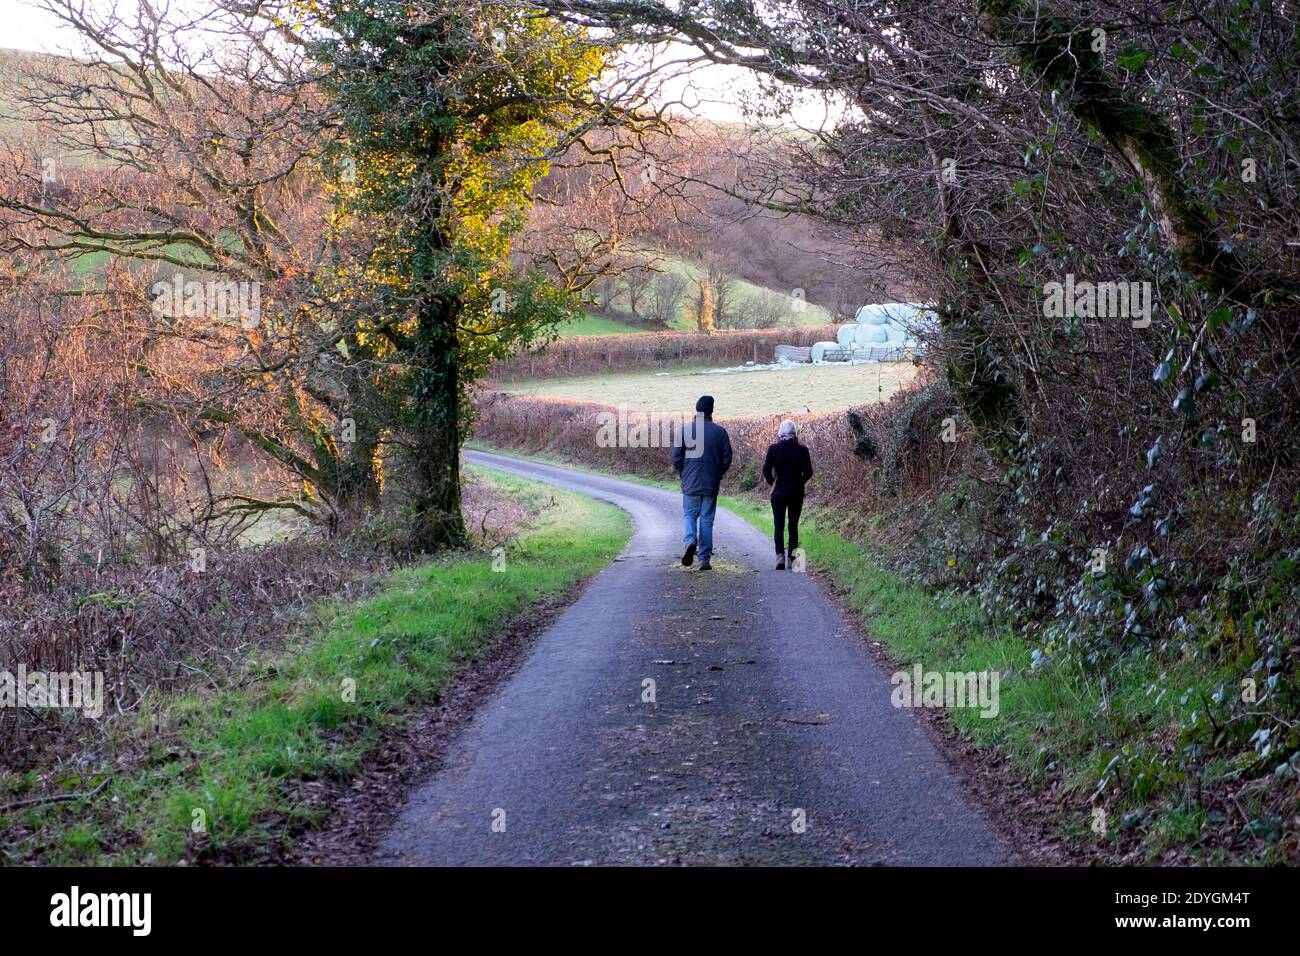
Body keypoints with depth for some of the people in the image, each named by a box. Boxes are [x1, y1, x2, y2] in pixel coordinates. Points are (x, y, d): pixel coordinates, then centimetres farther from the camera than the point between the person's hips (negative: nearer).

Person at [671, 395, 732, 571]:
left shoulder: (684, 429, -3)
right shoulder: (720, 431, -2)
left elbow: (676, 457, -3)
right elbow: (727, 459, 1)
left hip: (690, 483, 0)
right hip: (711, 484, 1)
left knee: (690, 515, 13)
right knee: (707, 520, 6)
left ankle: (690, 540, -17)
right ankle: (704, 559, 5)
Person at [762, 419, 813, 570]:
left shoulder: (773, 448, -5)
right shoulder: (802, 450, -3)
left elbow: (766, 470, -9)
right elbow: (808, 472, -8)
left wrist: (772, 483, 8)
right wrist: (800, 483, 10)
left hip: (779, 492, -1)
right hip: (797, 493, 1)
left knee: (779, 525, 1)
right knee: (794, 525, 12)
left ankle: (780, 555, -18)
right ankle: (791, 558, 12)